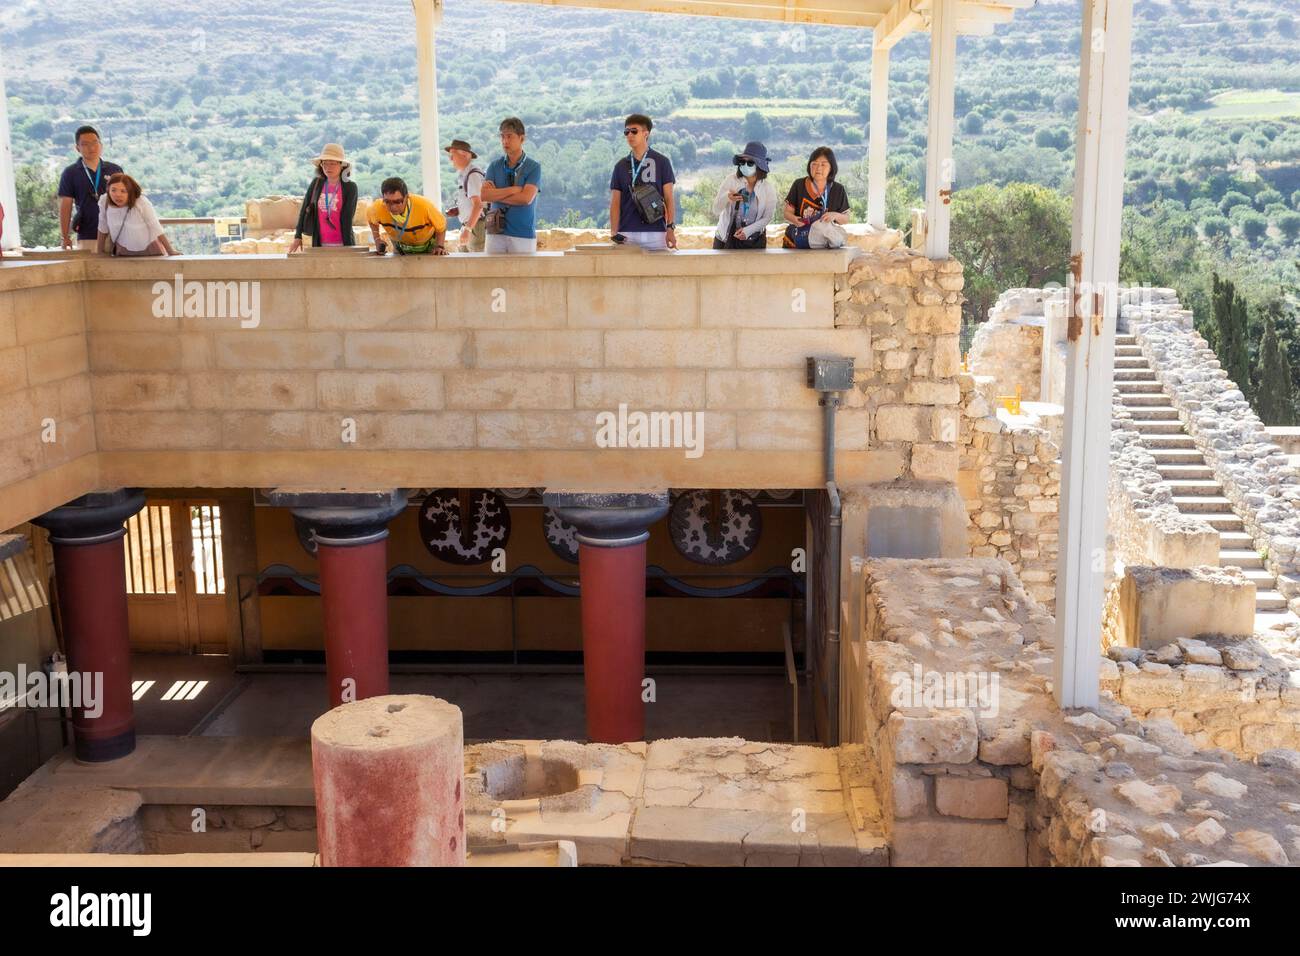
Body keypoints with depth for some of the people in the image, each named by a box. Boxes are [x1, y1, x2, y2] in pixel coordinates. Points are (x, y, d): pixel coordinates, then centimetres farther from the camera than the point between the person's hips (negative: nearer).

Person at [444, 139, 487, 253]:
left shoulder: (473, 174, -17)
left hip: (476, 226, -10)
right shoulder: (461, 173, 14)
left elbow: (478, 205, -27)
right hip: (467, 225, 10)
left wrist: (467, 229, -33)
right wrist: (456, 210, 9)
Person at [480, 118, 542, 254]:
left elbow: (526, 198, -13)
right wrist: (513, 189, -10)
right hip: (496, 233, 3)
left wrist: (496, 194, -5)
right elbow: (484, 195, -4)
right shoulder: (494, 166, 9)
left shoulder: (534, 167, -1)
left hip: (523, 234, -2)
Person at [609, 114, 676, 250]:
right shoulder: (621, 166, 10)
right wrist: (614, 232, -6)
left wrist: (671, 228, -7)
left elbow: (668, 198, 4)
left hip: (656, 233, -1)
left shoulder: (661, 162, 5)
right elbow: (615, 202, 8)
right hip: (627, 234, 2)